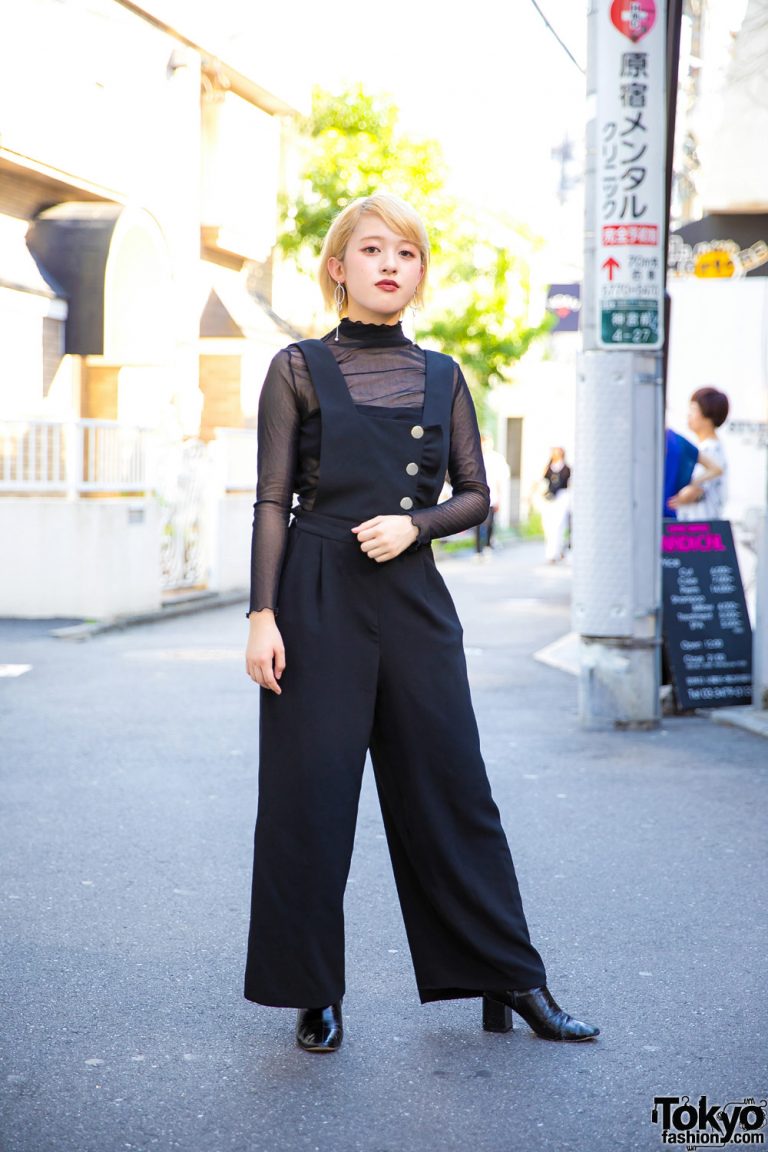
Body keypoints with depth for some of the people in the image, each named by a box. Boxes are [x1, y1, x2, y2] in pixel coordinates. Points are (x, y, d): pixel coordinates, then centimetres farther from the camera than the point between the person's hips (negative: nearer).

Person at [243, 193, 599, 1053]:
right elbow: (273, 500, -1)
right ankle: (313, 995, 15)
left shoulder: (441, 377, 11)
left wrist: (416, 524, -8)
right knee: (309, 795, 1)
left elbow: (476, 495, 12)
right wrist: (262, 614, -8)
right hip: (319, 598, -2)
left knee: (450, 786, 6)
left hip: (414, 596, 3)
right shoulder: (299, 368, 2)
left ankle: (510, 981, 15)